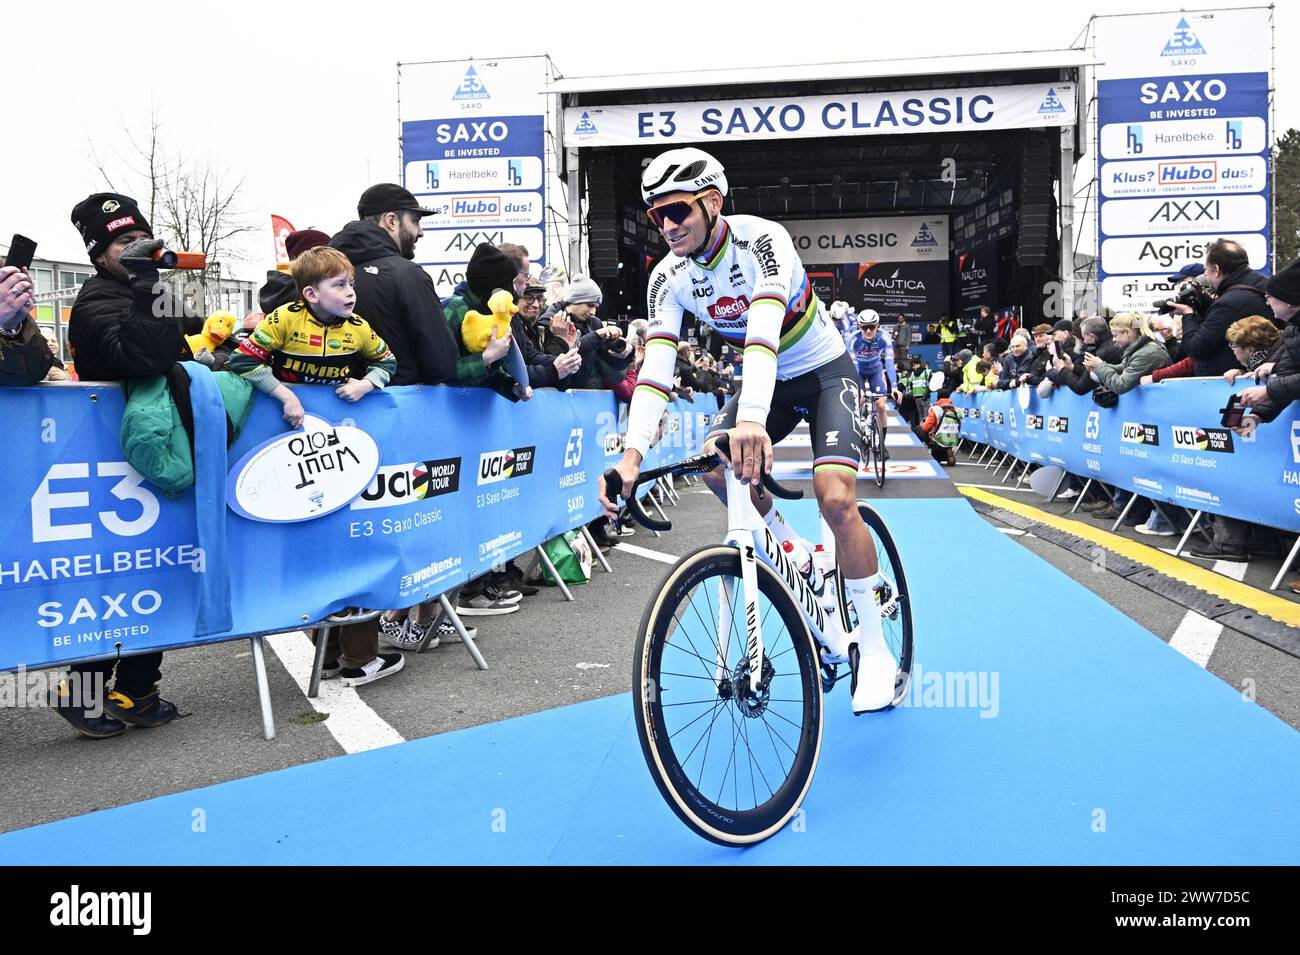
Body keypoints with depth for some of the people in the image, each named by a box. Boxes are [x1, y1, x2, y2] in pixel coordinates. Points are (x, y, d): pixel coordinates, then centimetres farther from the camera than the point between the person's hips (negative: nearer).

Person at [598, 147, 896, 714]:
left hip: (826, 372, -5)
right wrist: (632, 454, -39)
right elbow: (655, 365, -23)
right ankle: (795, 554, 4)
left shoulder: (760, 239, -28)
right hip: (766, 380, 5)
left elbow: (764, 326, -45)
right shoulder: (669, 278, -13)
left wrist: (752, 419, -62)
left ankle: (874, 649, -6)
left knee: (835, 497, -22)